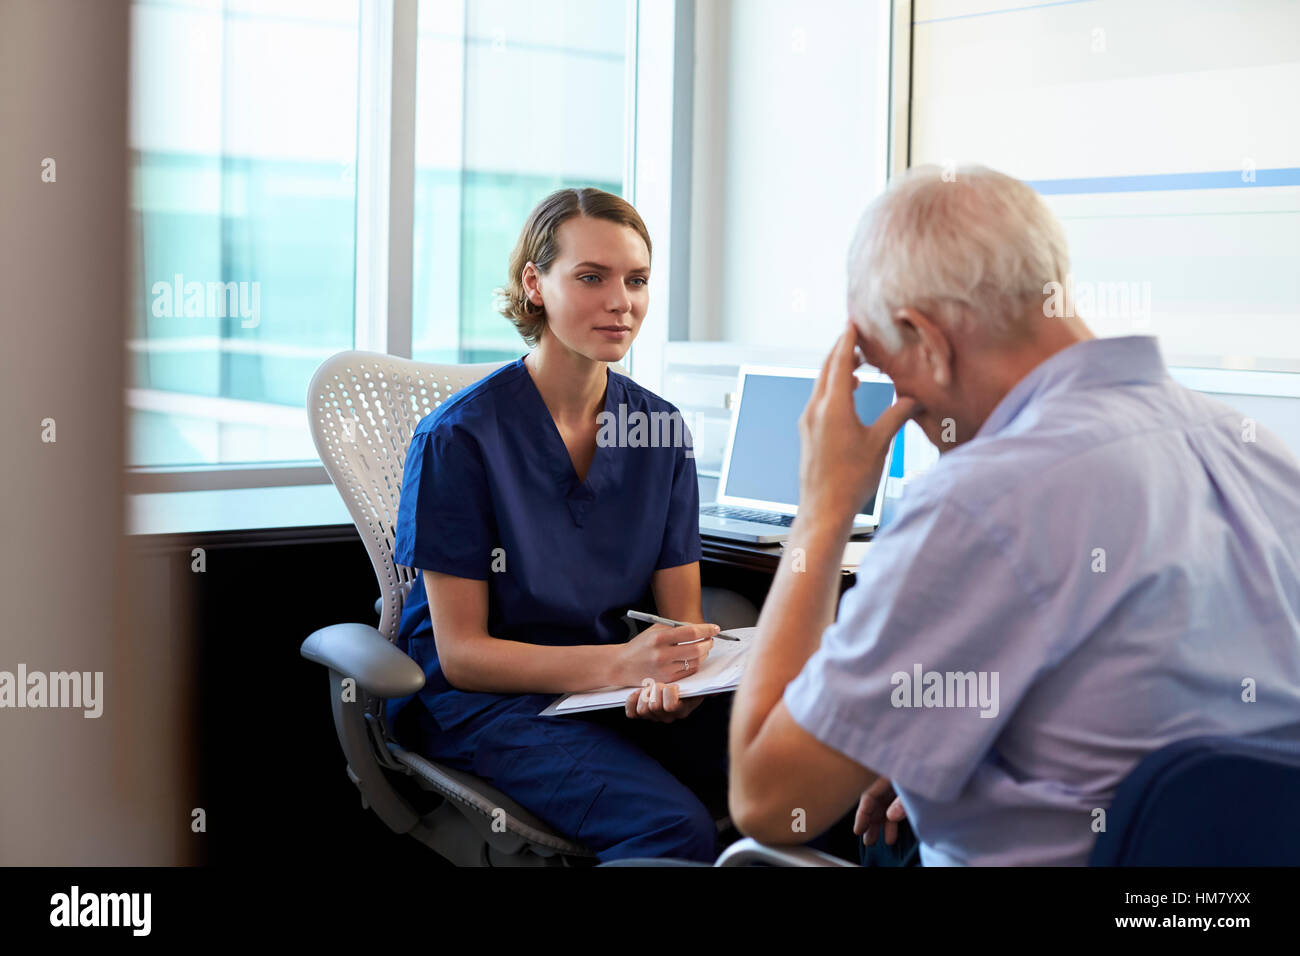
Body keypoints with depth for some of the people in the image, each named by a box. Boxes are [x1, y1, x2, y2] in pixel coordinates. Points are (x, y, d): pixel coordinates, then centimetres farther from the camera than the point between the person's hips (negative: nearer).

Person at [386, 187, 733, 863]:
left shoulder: (661, 430, 5)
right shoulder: (458, 436, -10)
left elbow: (683, 617, 7)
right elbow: (462, 652, -10)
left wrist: (674, 677, -19)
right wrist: (620, 662, -25)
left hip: (620, 695, 5)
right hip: (478, 698, -4)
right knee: (673, 824, -32)